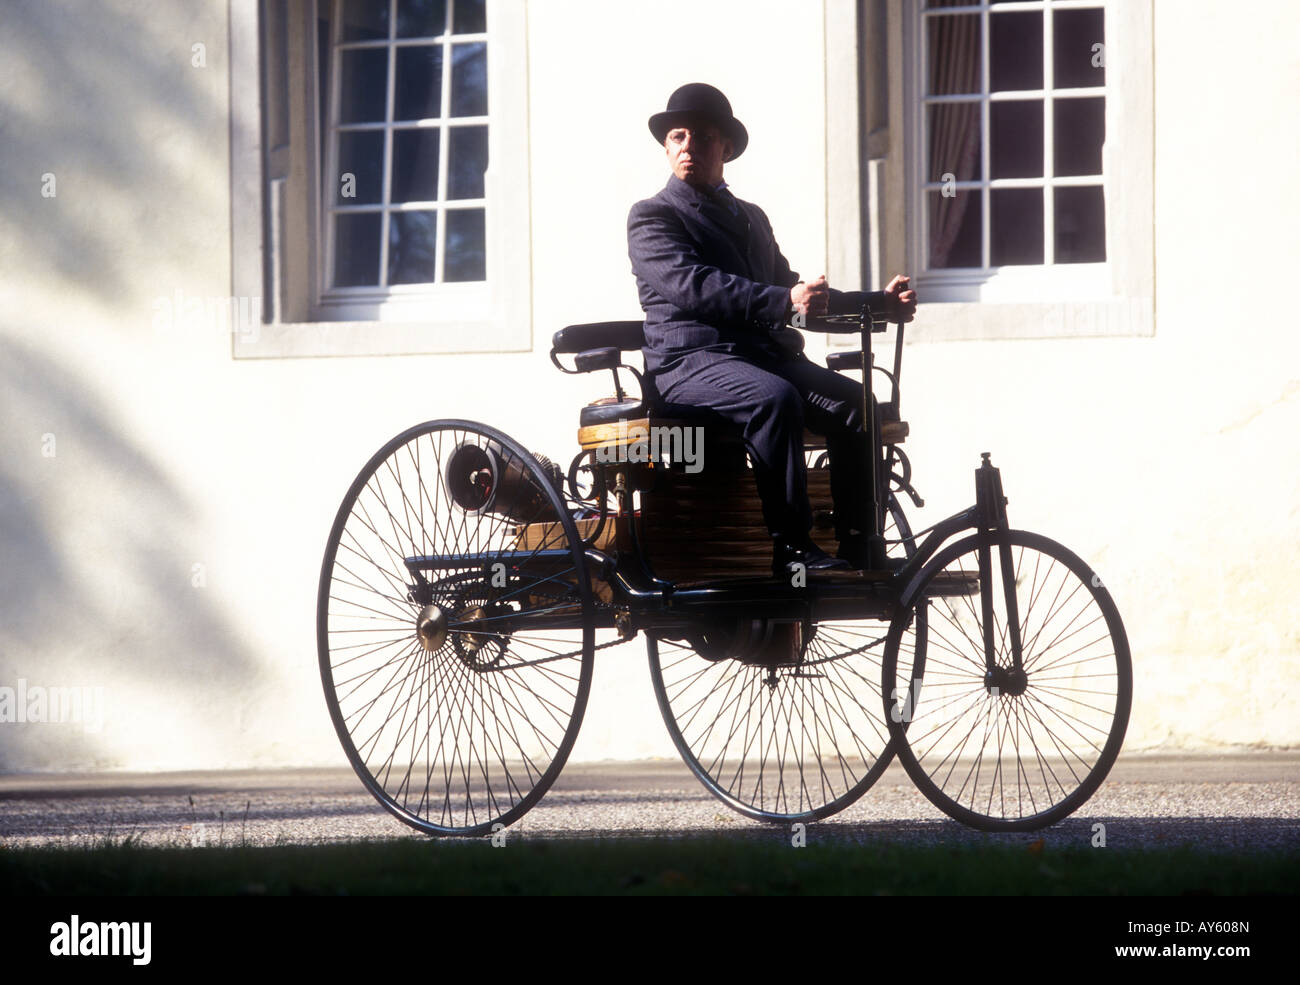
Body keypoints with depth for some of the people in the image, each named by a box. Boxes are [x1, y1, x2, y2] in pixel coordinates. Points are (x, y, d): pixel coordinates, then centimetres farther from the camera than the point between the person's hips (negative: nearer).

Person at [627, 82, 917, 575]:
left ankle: (861, 549, -20)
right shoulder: (652, 216, 3)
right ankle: (791, 548, -33)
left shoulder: (750, 217, 28)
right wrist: (783, 301, -30)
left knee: (853, 401, -19)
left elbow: (787, 288, 36)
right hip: (689, 360, -7)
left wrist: (879, 303, 25)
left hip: (762, 352, 7)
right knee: (775, 398, -36)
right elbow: (691, 284, -16)